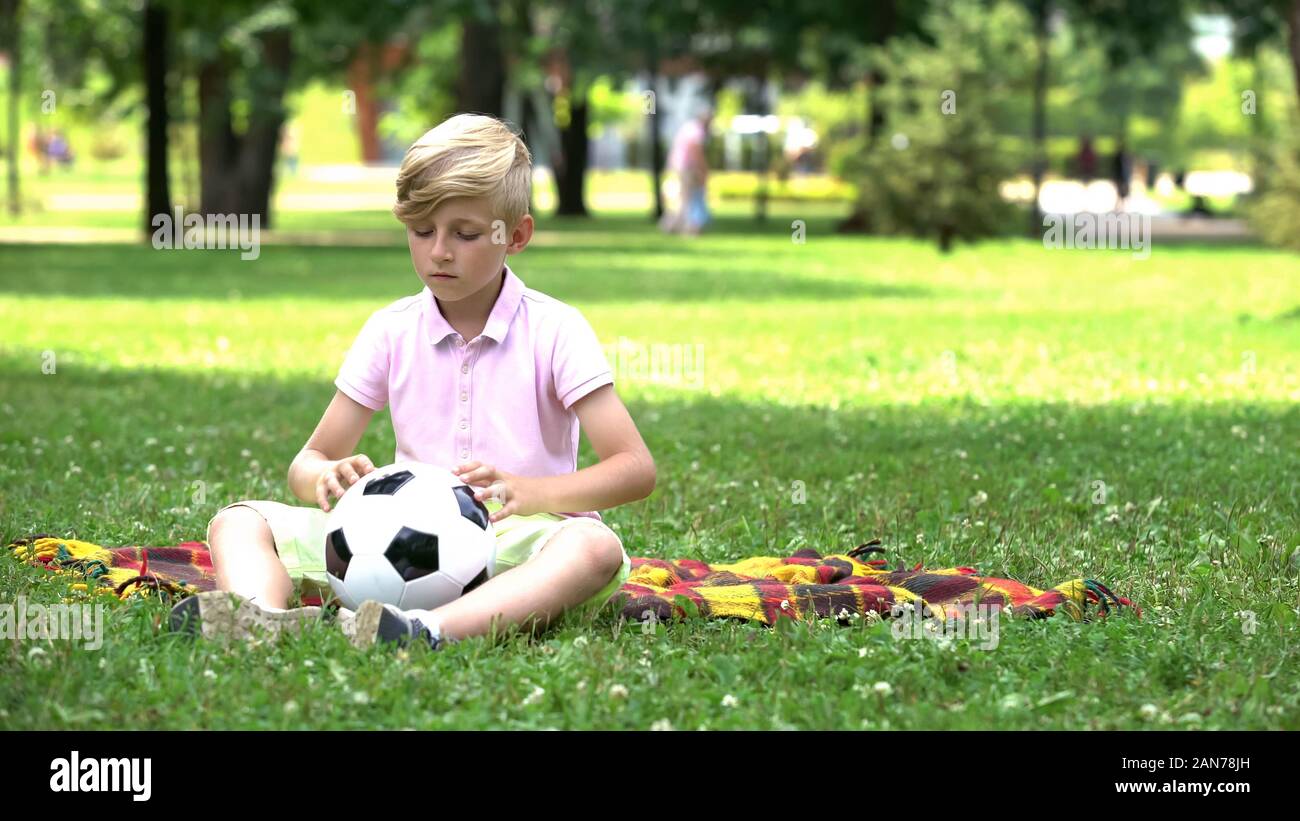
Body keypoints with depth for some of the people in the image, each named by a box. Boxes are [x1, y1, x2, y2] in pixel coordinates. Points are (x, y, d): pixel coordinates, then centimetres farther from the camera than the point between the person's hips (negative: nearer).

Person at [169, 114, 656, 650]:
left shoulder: (554, 329, -1)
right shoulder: (391, 331, 9)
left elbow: (635, 469, -8)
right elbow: (308, 462, 12)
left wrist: (527, 492, -26)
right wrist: (328, 477, -15)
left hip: (516, 544, -3)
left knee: (594, 547, -37)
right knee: (239, 521, -11)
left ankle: (431, 631, -57)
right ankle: (261, 618, -44)